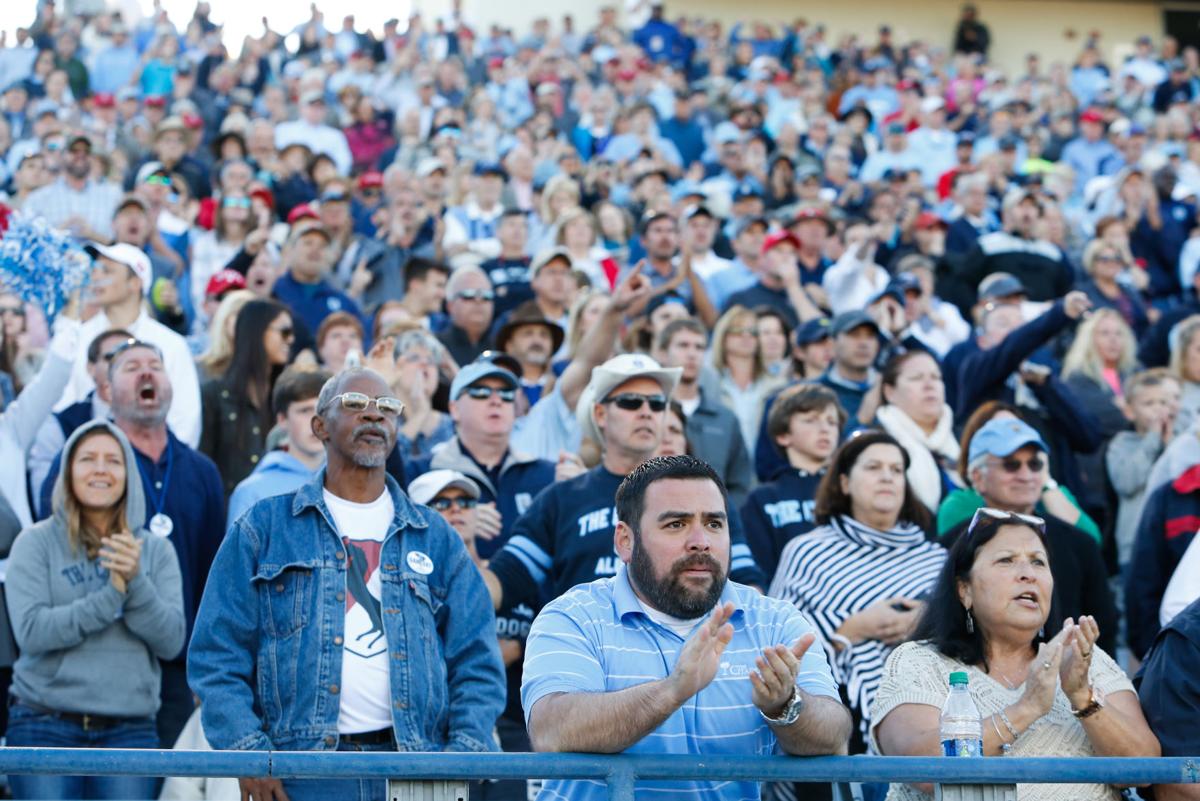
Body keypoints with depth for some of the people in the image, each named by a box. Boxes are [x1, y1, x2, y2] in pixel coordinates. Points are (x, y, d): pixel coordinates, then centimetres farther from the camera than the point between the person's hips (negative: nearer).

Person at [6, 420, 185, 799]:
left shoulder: (156, 551, 9)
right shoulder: (36, 542, 2)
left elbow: (171, 642, 0)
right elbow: (31, 632, -10)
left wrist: (136, 581, -15)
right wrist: (111, 594, -15)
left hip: (129, 729, 2)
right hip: (45, 726, -2)